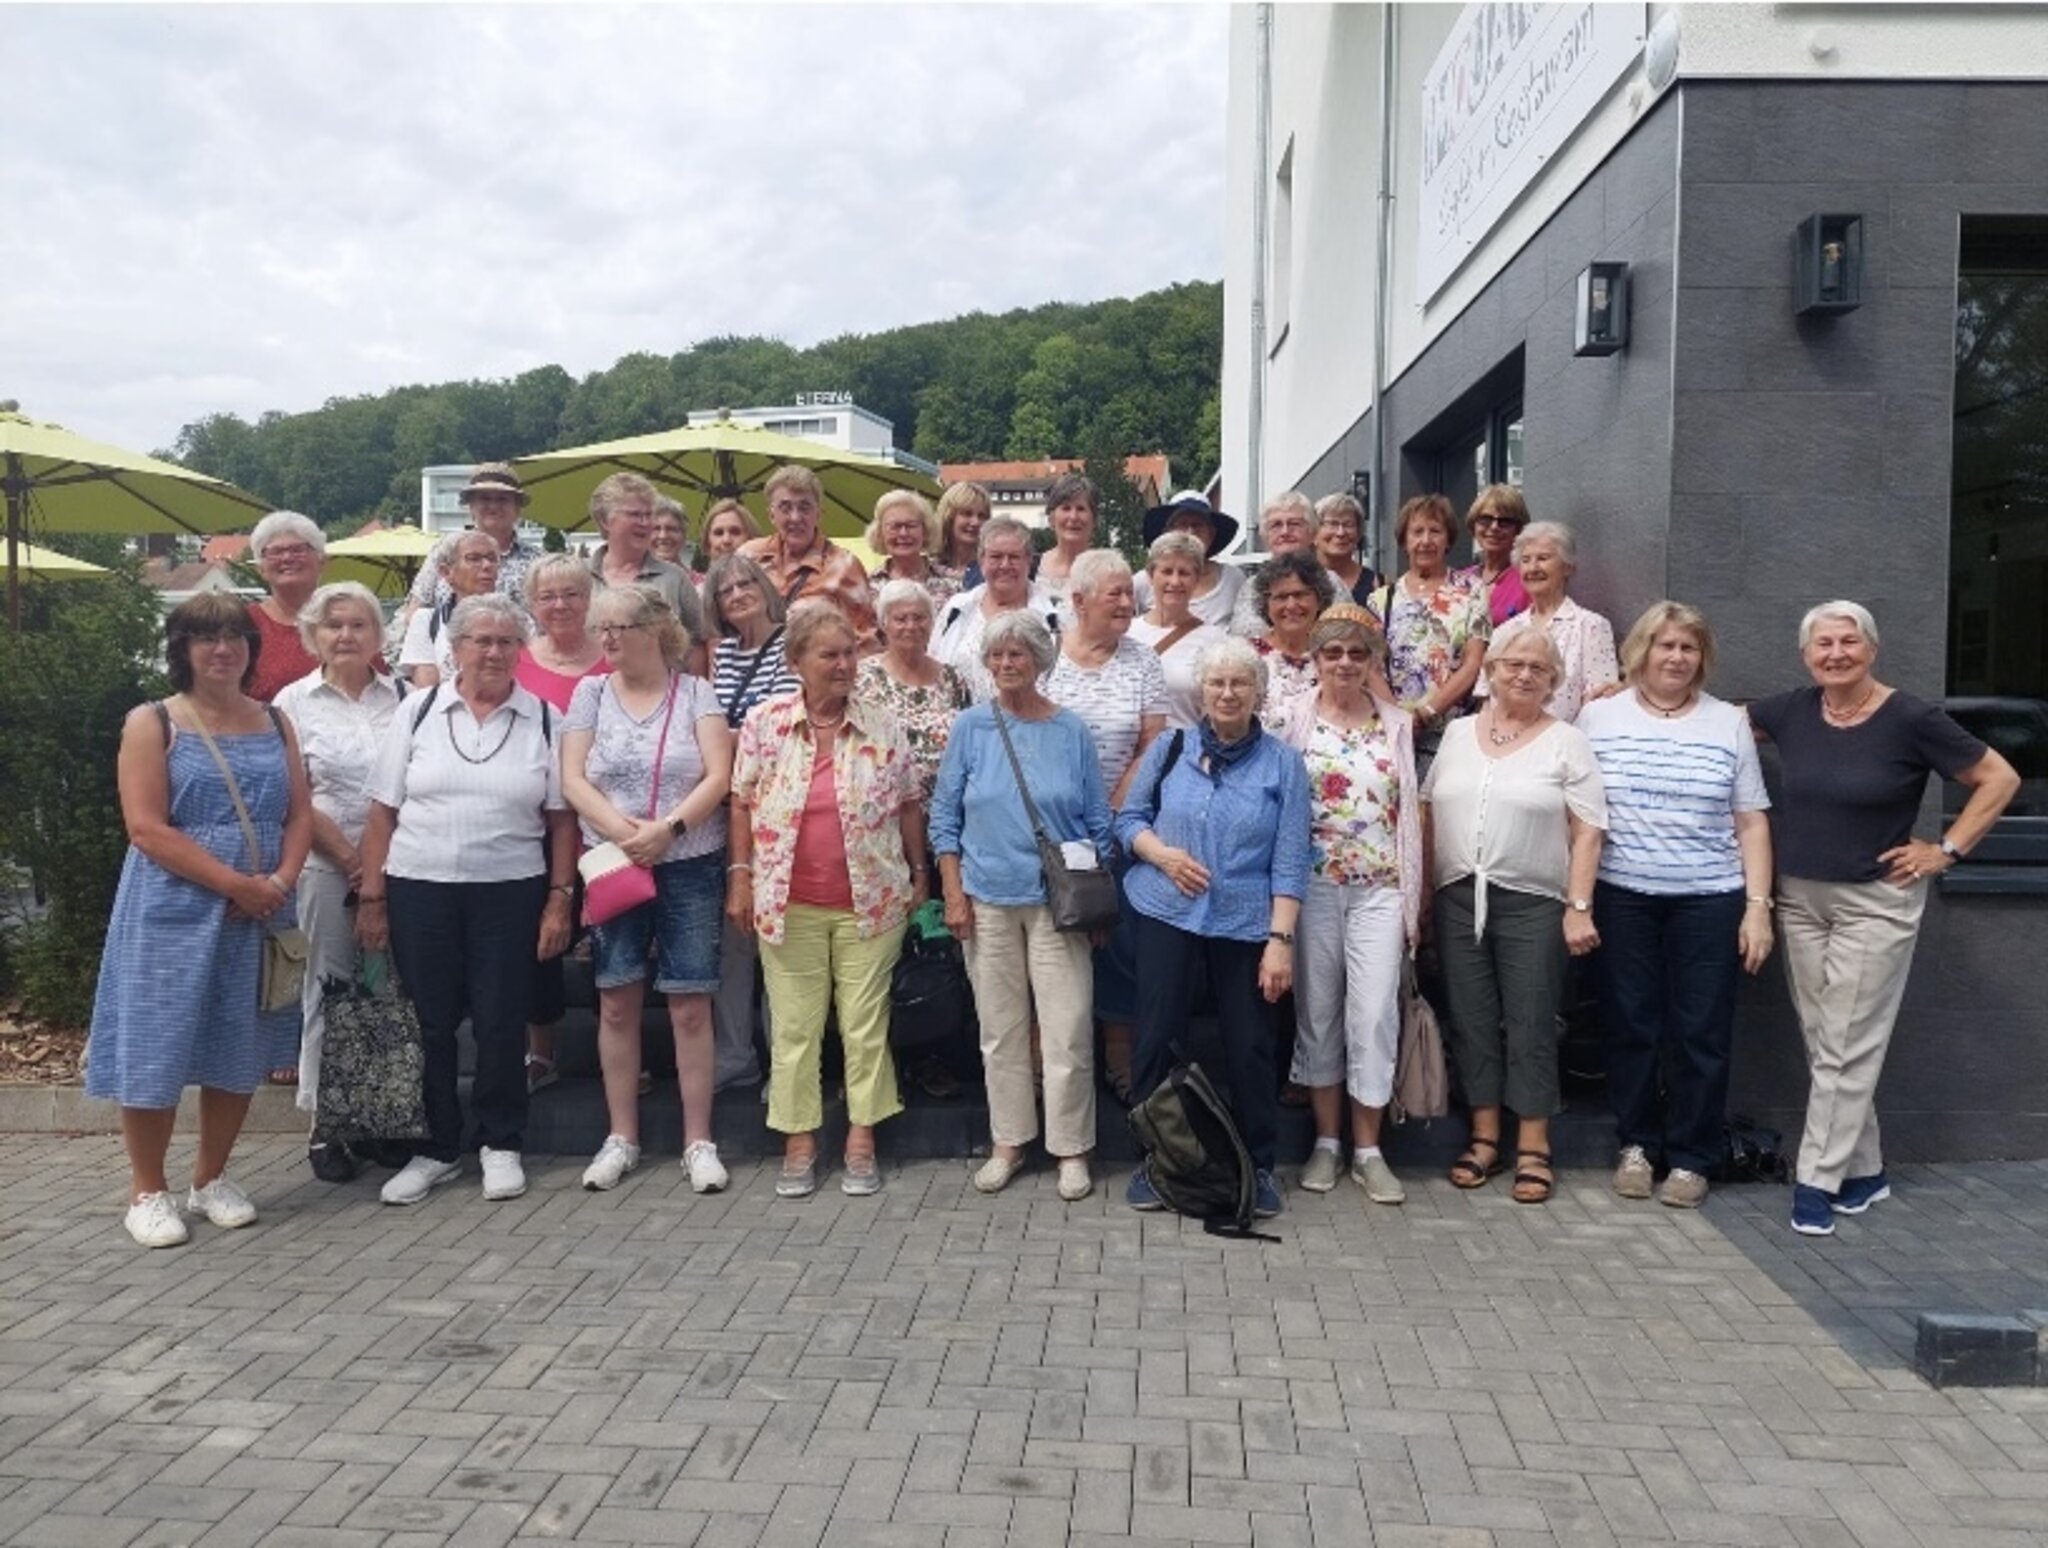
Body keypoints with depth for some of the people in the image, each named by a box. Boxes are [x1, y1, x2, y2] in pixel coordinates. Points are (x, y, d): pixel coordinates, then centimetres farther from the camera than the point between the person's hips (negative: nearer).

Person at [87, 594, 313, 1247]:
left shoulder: (274, 723, 10)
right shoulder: (152, 723, -3)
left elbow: (300, 814, 6)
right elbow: (147, 828, -13)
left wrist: (280, 882, -12)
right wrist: (237, 883, -18)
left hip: (258, 916, 4)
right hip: (172, 914, -4)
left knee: (240, 1052, 9)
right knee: (156, 1047, 1)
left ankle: (211, 1179, 25)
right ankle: (147, 1191, 16)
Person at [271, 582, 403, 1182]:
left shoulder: (401, 696, 7)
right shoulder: (295, 701, 4)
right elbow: (295, 798, -1)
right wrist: (350, 856, -7)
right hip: (326, 867, -1)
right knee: (328, 990, 3)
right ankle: (324, 1125, 12)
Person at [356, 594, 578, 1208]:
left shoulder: (544, 719, 3)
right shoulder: (418, 710, 4)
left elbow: (561, 819, 3)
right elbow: (383, 811, 5)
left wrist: (559, 898, -3)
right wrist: (371, 896, 1)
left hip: (510, 893, -1)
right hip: (420, 890, 1)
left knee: (501, 1025, 5)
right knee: (428, 1023, 8)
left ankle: (501, 1146, 23)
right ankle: (436, 1149, 24)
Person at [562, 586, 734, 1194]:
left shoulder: (696, 693, 2)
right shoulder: (591, 693, 7)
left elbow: (719, 777, -8)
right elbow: (572, 780, -2)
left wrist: (668, 828, -20)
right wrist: (621, 829, -16)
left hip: (689, 865, -2)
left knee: (690, 1006, 0)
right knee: (617, 1003, 6)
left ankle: (698, 1141, 8)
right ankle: (621, 1137, 18)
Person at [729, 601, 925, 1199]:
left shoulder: (883, 730, 0)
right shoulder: (764, 721, -1)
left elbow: (908, 805, 8)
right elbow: (743, 802, 3)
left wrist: (919, 874, 8)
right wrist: (741, 876, -1)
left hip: (871, 902, 0)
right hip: (788, 904, 0)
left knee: (865, 1023, 6)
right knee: (794, 1025, 7)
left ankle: (862, 1140, 18)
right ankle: (799, 1141, 19)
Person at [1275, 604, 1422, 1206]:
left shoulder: (1397, 725, 7)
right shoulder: (1294, 719, 1)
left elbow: (1409, 814, 7)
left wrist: (1413, 900, 4)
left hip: (1379, 890, 1)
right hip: (1312, 886, -1)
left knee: (1375, 1016, -2)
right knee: (1317, 1013, 8)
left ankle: (1368, 1151, 11)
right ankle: (1326, 1142, 21)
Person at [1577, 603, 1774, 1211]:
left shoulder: (1730, 723, 6)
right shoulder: (1598, 717, 4)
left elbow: (1751, 822, 6)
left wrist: (1758, 906, -1)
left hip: (1709, 900, 0)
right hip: (1622, 898, 0)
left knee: (1701, 1033, 4)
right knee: (1629, 1026, 8)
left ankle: (1690, 1159, 16)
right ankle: (1636, 1144, 23)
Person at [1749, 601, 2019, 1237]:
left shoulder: (1910, 719, -11)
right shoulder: (1792, 711, 1)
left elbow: (1999, 779, -5)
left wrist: (1946, 850, -10)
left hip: (1875, 904, -5)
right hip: (1800, 899, 5)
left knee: (1846, 1048, -3)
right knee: (1822, 1044, 11)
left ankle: (1817, 1181, 6)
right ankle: (1864, 1171, 25)